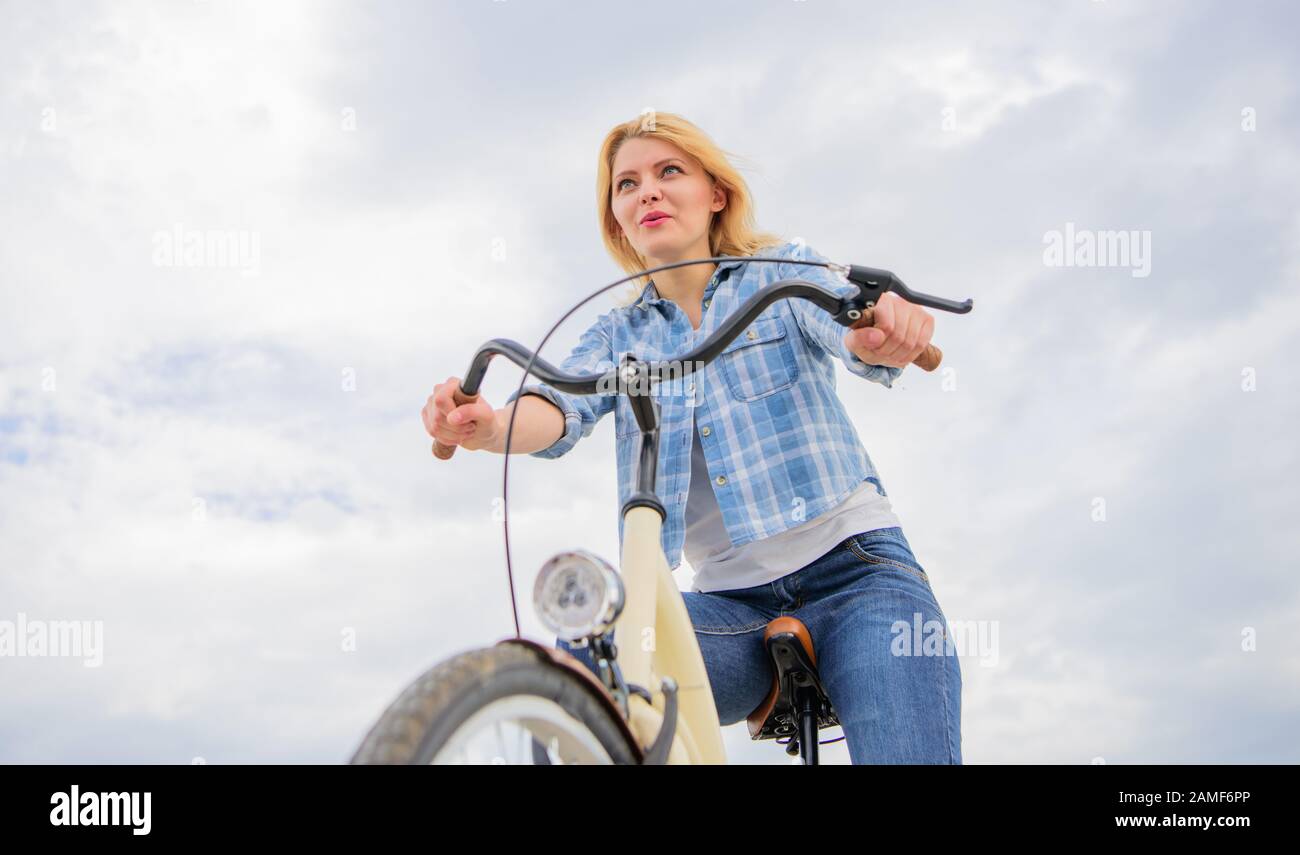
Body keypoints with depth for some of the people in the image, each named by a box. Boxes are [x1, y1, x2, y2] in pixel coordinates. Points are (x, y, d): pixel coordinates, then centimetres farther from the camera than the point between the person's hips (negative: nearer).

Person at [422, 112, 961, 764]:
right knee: (580, 663, -26)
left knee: (905, 753, -25)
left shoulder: (783, 271, 7)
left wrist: (884, 329, -41)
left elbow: (848, 325, -15)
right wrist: (489, 426, -32)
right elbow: (562, 411, -8)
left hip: (854, 568, -2)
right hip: (731, 600, 2)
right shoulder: (619, 334, 12)